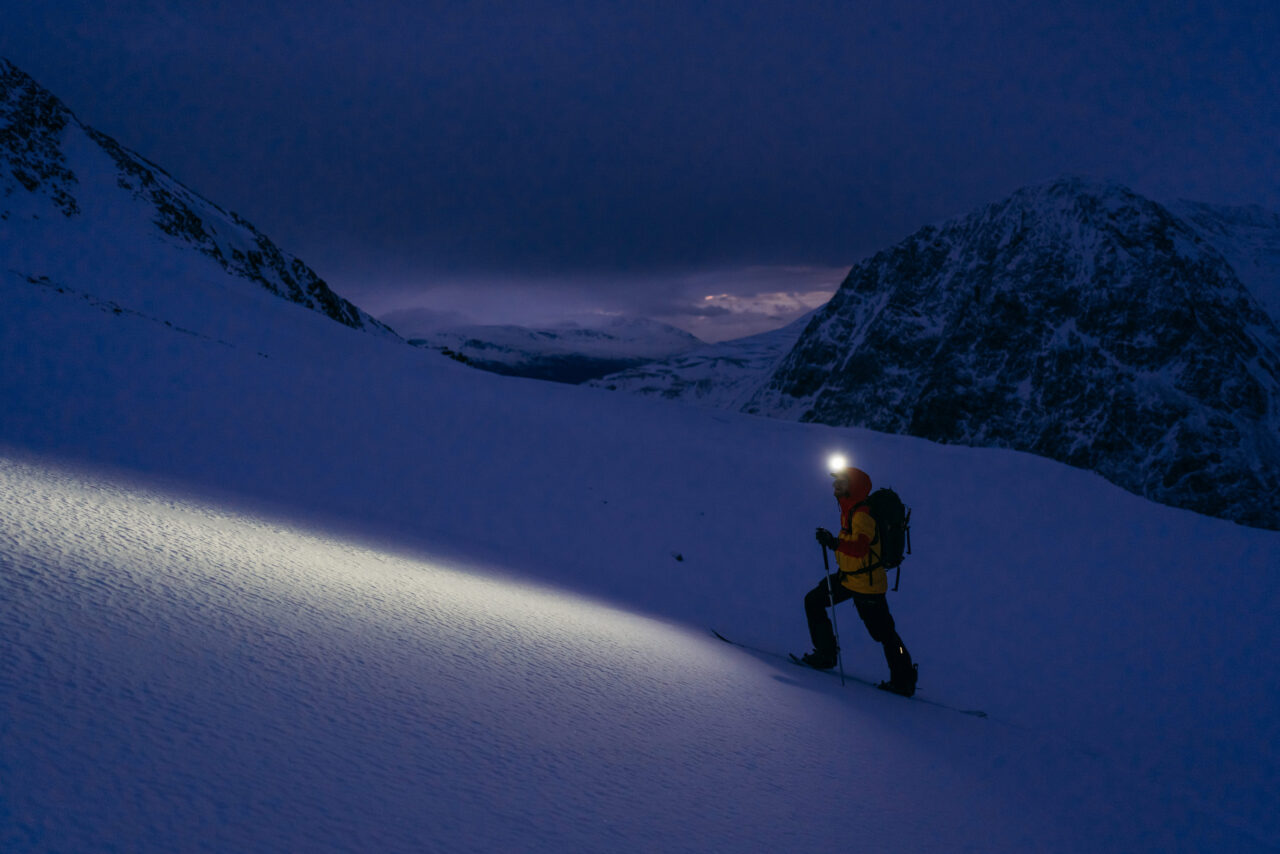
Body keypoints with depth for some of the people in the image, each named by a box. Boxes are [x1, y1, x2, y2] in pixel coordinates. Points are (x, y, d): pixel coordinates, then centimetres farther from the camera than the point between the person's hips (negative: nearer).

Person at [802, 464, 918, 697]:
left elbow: (860, 547, -40)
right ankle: (825, 654, 24)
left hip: (866, 584, -10)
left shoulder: (862, 514, -25)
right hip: (847, 577, 10)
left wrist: (834, 543, -47)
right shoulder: (850, 509, 5)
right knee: (813, 601, 14)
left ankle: (904, 680, 9)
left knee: (882, 632, -3)